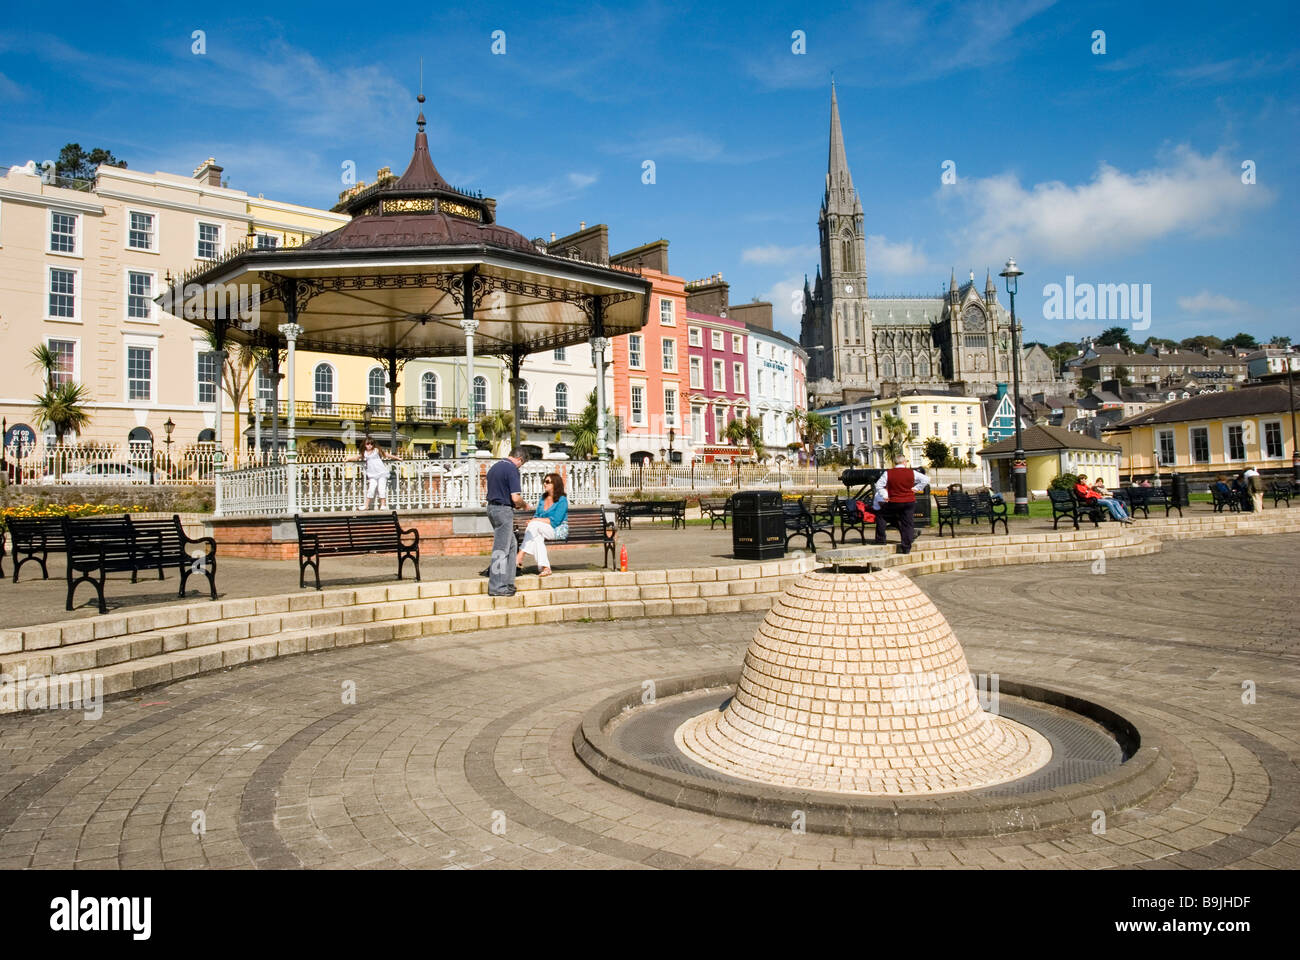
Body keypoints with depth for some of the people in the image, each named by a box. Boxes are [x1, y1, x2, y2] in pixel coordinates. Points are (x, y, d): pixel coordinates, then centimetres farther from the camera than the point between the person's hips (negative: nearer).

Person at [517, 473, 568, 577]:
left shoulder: (562, 500, -6)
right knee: (537, 537, -32)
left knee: (534, 525, -30)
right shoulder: (543, 498, 17)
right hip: (542, 529, 6)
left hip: (558, 530, -6)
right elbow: (536, 515, 17)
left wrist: (537, 520, -14)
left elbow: (555, 521, -15)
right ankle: (544, 567, -41)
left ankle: (520, 556, -34)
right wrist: (533, 520, -7)